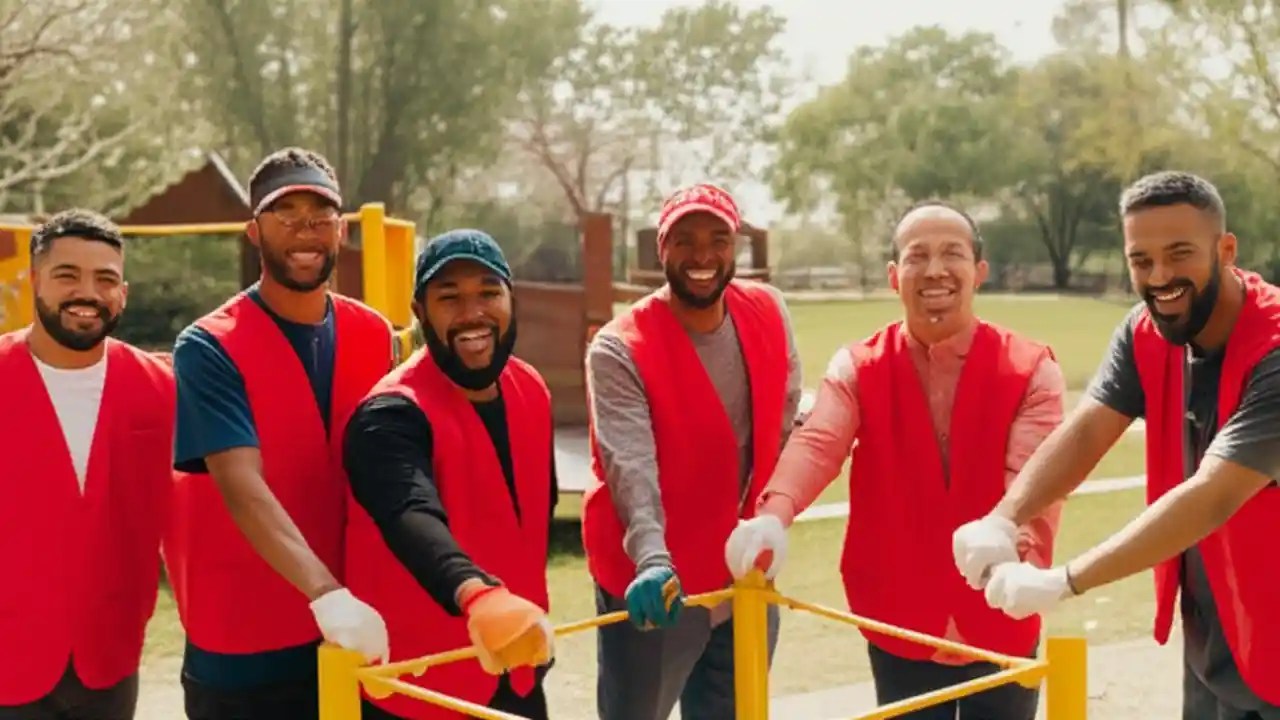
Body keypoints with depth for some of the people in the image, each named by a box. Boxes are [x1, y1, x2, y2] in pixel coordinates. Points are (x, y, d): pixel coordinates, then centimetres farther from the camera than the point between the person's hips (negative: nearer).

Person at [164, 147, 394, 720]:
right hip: (245, 650, -4)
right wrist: (326, 594, -37)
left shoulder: (373, 335, 3)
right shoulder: (210, 349, -12)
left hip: (358, 636, 4)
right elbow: (242, 486, -24)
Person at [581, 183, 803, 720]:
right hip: (658, 586, -5)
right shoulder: (620, 350, -18)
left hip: (747, 579, 5)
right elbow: (629, 463, -31)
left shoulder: (769, 316, -1)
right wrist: (652, 559, -45)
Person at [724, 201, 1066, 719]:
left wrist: (1010, 538, -43)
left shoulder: (1031, 369, -7)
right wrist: (774, 513, -42)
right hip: (899, 628, 1)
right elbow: (817, 443, -21)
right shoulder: (857, 368, -3)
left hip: (1001, 628, -1)